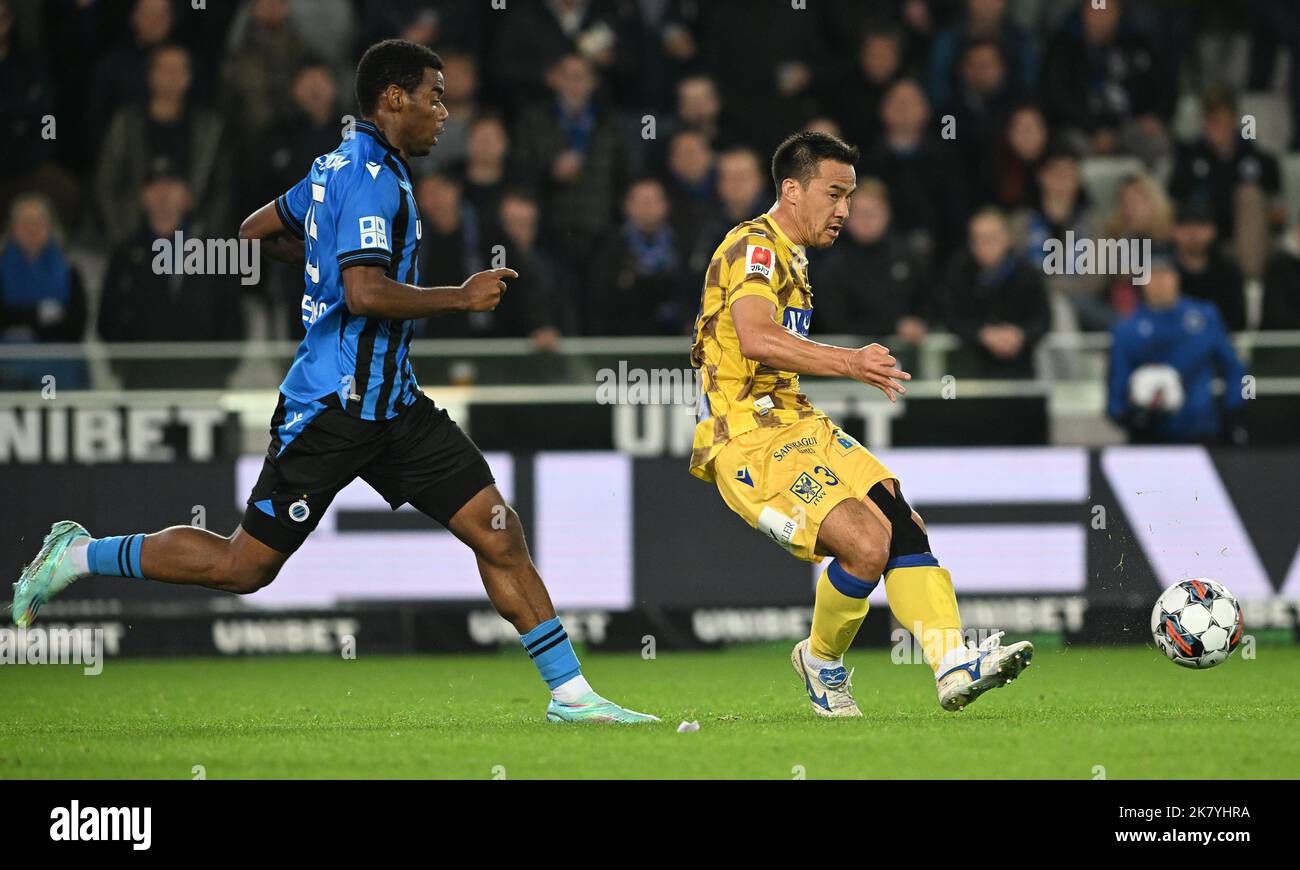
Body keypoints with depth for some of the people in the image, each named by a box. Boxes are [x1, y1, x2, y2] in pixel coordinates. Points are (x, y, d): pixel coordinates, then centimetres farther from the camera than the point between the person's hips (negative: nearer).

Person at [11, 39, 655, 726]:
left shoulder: (340, 167, 13)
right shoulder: (371, 176, -16)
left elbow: (257, 230, 25)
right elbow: (366, 294, -27)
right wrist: (461, 296, -16)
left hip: (389, 405, 10)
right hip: (335, 406, -10)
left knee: (497, 531, -1)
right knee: (244, 566, 0)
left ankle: (570, 694, 0)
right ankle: (80, 556, 17)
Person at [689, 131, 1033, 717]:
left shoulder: (790, 257, 22)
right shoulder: (754, 247, -11)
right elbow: (756, 339, -28)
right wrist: (848, 364, -31)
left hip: (794, 424, 10)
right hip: (748, 439, -10)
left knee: (901, 521, -10)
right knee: (867, 543, -23)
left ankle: (954, 666, -18)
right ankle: (821, 663, 2)